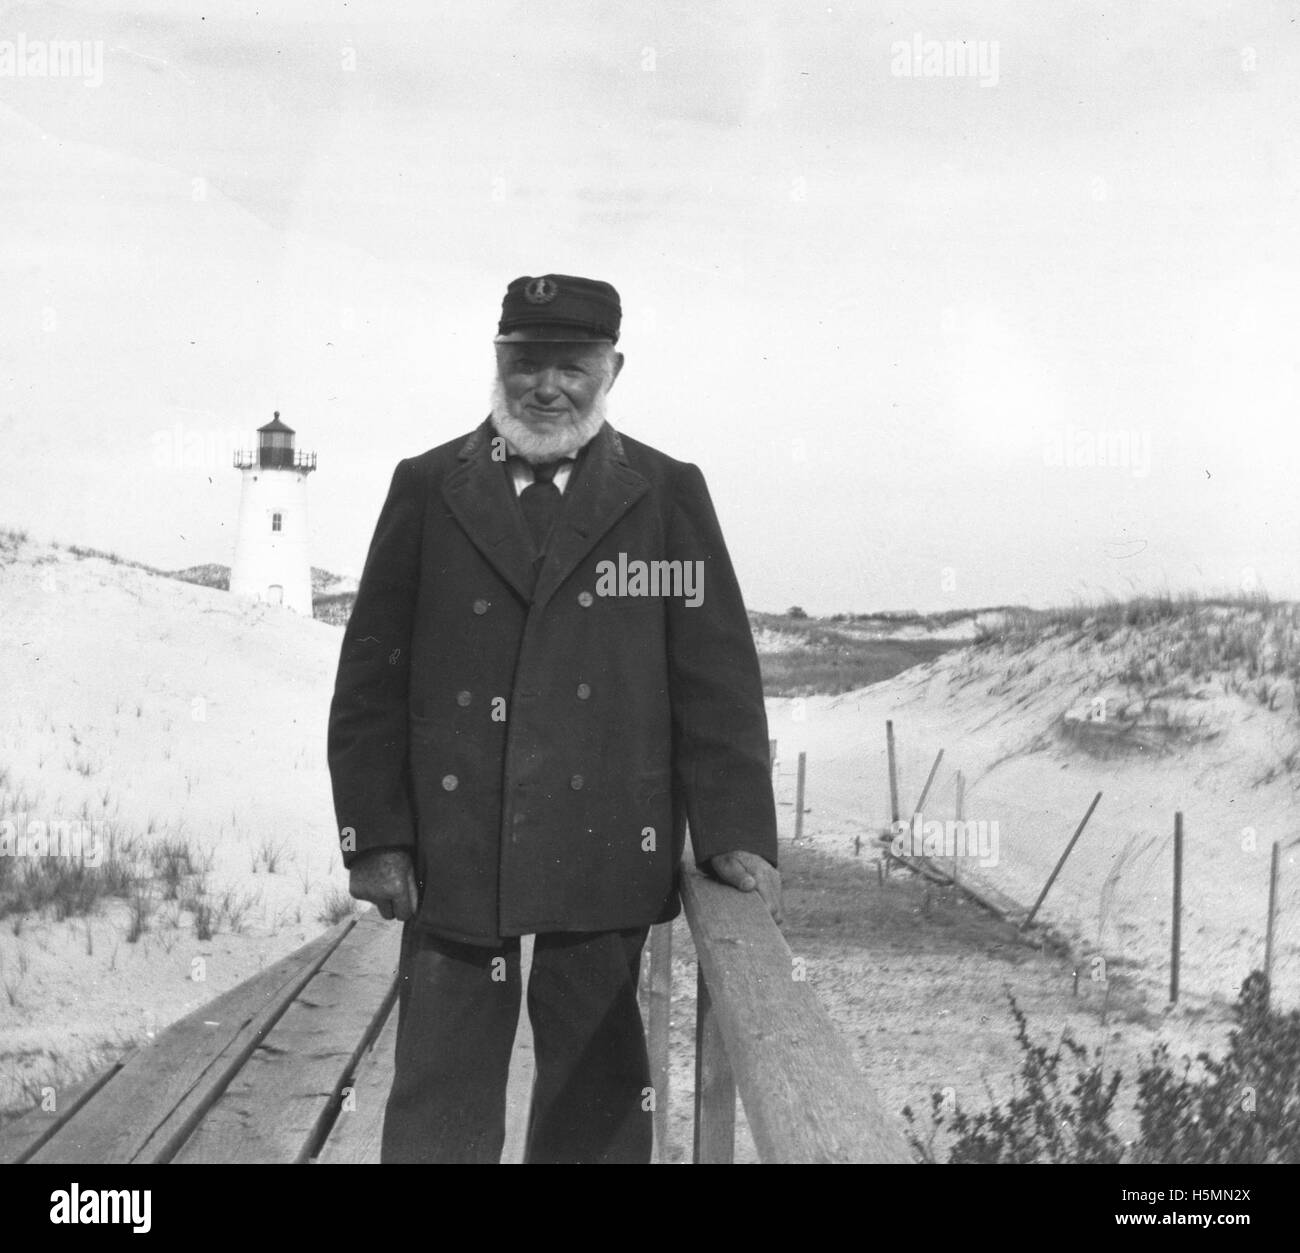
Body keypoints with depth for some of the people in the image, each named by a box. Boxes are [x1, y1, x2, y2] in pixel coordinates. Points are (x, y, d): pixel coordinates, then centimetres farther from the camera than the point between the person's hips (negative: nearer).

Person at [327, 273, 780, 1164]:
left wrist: (736, 835, -7)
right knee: (437, 1110, 6)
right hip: (453, 857, 1)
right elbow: (371, 676, 4)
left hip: (606, 854, 0)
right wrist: (375, 836, -2)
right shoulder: (426, 489, 6)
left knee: (595, 1107, 8)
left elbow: (717, 678, 1)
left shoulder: (669, 496, 4)